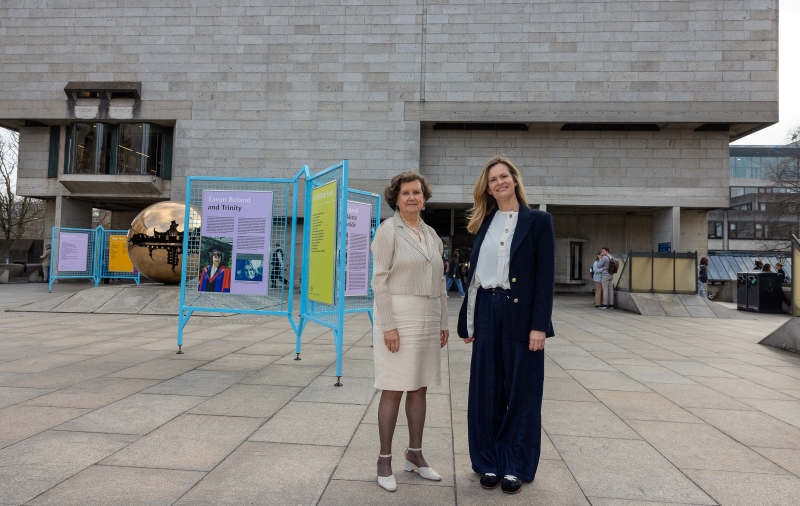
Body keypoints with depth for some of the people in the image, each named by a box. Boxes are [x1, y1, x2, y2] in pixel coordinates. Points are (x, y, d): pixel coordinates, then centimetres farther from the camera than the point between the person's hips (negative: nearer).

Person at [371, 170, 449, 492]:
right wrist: (388, 325, -17)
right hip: (399, 316, -6)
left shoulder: (431, 235, 12)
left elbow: (439, 282, 15)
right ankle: (384, 460, 12)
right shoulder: (388, 230, -6)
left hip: (428, 318, 6)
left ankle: (415, 455, 25)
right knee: (394, 390, -1)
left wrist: (443, 321, 12)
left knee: (419, 388, 12)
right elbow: (380, 280, -11)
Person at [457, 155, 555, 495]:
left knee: (521, 390, 6)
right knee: (487, 389, 9)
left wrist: (539, 325, -13)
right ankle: (490, 462, 23)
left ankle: (515, 466, 20)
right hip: (487, 313, 4)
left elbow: (546, 276, -6)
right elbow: (473, 272, 10)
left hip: (521, 315, -3)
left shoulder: (538, 221, -1)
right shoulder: (483, 223, 10)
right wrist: (468, 321, 7)